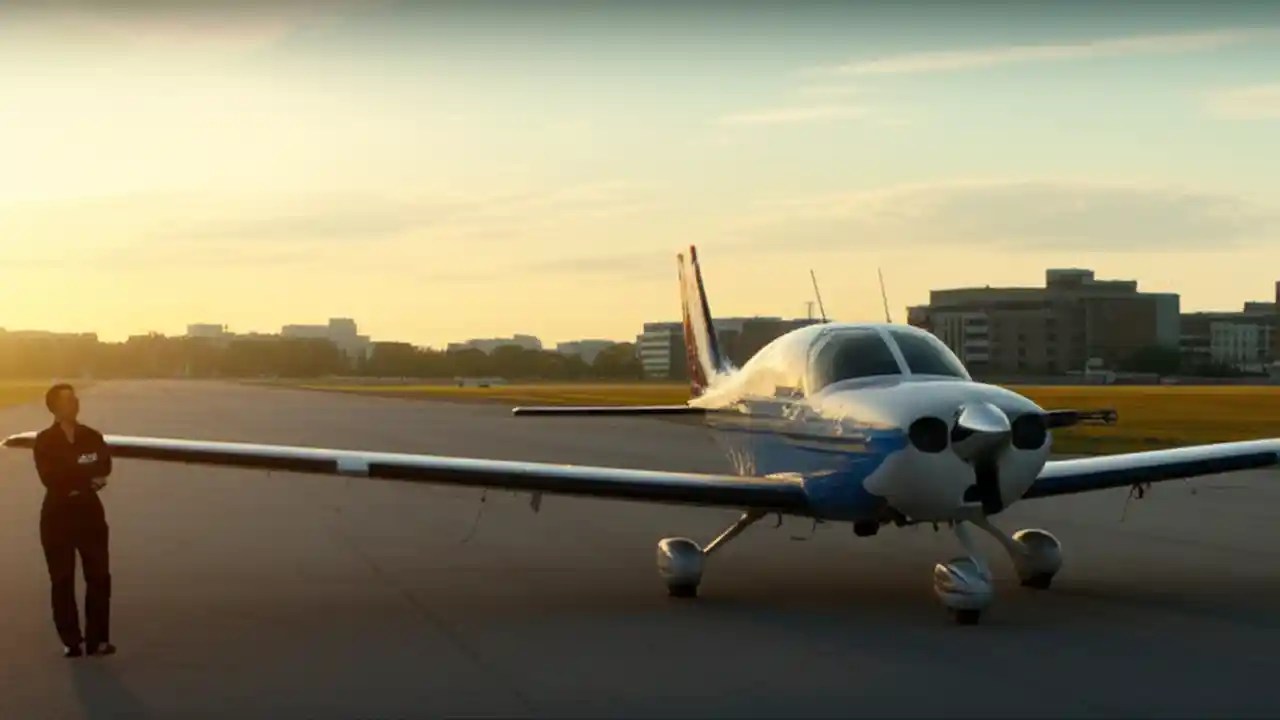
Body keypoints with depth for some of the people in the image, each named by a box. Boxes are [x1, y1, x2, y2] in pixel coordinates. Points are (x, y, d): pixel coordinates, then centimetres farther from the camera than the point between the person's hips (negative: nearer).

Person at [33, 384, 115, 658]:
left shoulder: (92, 437, 7)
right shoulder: (44, 441, -4)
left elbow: (104, 467, -7)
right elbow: (50, 477, -17)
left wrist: (73, 479, -20)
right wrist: (88, 477, -13)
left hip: (90, 511, 3)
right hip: (58, 514, -3)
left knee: (99, 577, 0)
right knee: (62, 580, -1)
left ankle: (97, 639, 6)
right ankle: (71, 641, 6)